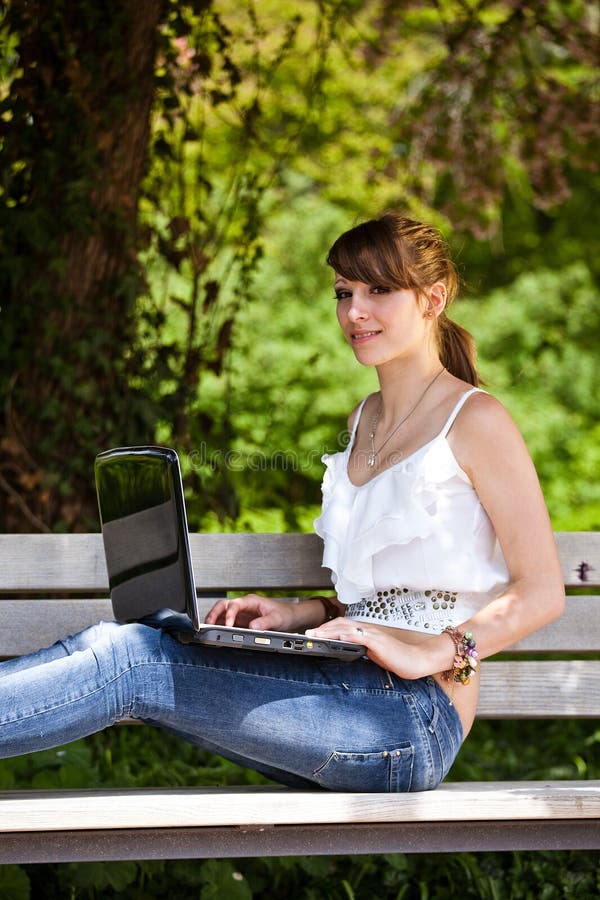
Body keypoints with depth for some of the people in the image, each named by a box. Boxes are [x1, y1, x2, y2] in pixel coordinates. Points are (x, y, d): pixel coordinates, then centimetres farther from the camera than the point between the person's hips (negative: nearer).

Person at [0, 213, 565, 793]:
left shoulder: (475, 420, -3)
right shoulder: (366, 420, 22)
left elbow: (541, 592, -8)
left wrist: (432, 652, -20)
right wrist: (296, 616, 8)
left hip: (415, 711, -7)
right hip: (353, 689, 7)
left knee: (134, 662, -22)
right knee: (111, 643, -13)